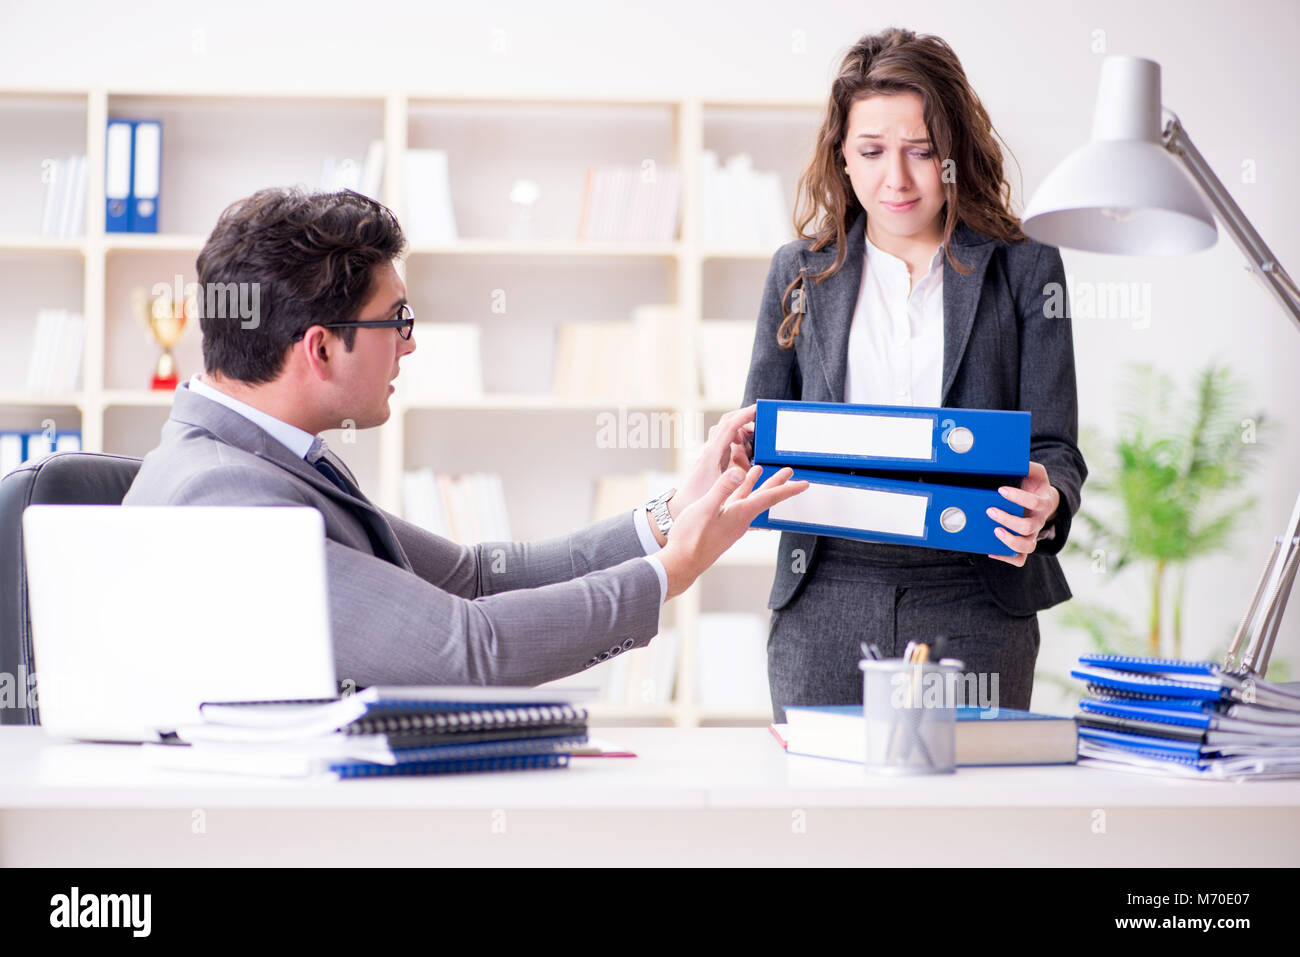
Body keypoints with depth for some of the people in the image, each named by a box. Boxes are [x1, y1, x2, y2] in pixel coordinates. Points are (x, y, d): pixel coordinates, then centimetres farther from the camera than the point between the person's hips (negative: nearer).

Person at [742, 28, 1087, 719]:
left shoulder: (1025, 269, 7)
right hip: (826, 603, 1)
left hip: (974, 608, -1)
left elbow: (1054, 447, 2)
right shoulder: (801, 270, 13)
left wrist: (1044, 502, -21)